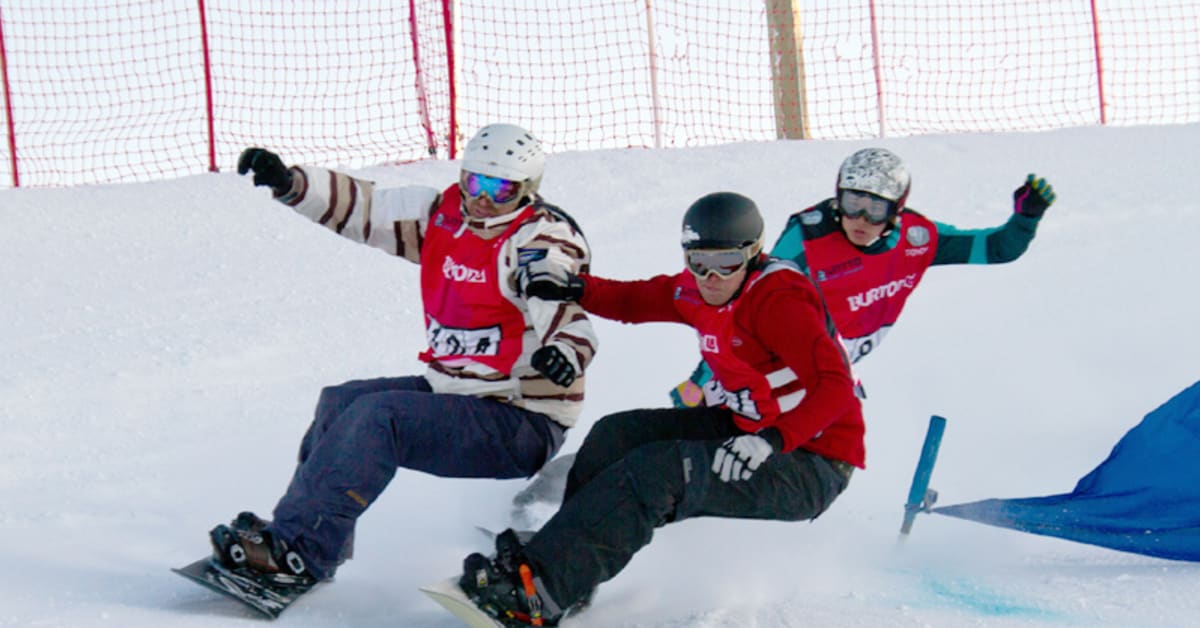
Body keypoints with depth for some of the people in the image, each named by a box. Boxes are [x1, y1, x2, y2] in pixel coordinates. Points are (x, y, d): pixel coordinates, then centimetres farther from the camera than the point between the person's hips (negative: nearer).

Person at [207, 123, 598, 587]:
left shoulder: (540, 241, -16)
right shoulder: (444, 215, 6)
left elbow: (569, 318, -29)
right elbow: (364, 208, 9)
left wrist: (564, 354, -51)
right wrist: (289, 184, -4)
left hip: (521, 426, -9)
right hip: (451, 391, 9)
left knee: (379, 417, -24)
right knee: (340, 403, 11)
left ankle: (297, 552, -27)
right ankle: (300, 525, 17)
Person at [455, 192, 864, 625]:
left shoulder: (777, 299, -22)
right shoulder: (696, 292, 2)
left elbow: (837, 387, -28)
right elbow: (633, 301, 15)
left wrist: (771, 442, -38)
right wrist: (573, 288, -4)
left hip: (812, 467, -9)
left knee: (660, 471, -25)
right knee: (619, 434, 0)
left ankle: (540, 590, -29)